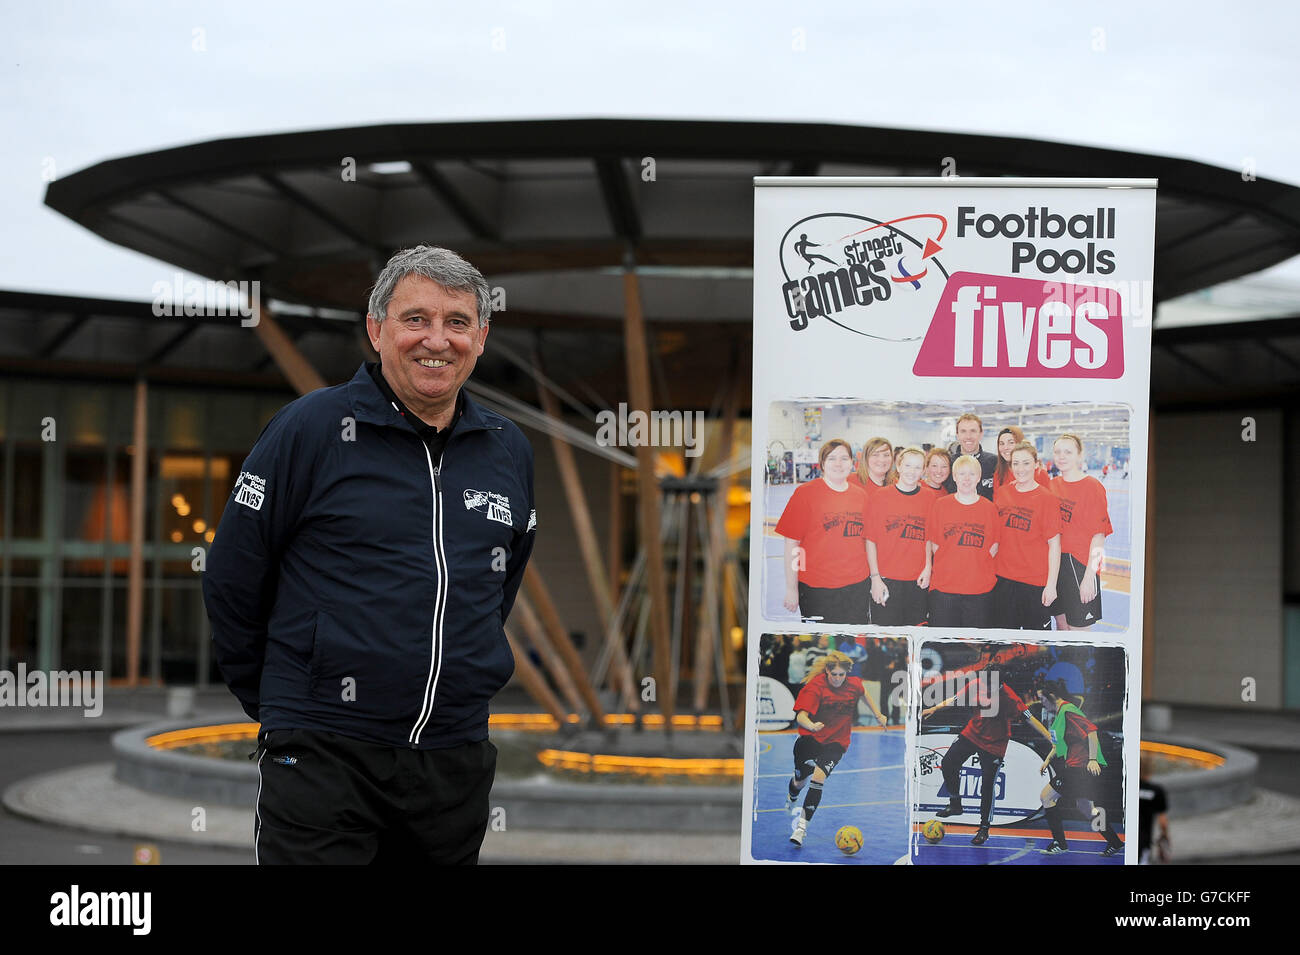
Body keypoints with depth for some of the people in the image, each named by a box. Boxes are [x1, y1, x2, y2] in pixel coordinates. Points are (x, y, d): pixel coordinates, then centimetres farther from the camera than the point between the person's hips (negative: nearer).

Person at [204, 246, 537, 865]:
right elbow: (231, 581, 0)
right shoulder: (311, 428, -6)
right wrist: (274, 705, 6)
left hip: (457, 762, 5)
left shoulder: (509, 451, 9)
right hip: (322, 758, -4)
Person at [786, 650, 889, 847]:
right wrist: (811, 726, -47)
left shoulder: (854, 685, -6)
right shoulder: (815, 686, -17)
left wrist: (878, 715, 25)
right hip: (810, 738, -1)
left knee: (818, 777, -21)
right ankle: (791, 802, 51)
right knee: (800, 781, 12)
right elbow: (801, 716, -26)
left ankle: (802, 826, -20)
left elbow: (864, 694, 20)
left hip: (836, 742, 1)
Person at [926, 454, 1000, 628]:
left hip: (980, 589, 1)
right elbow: (933, 544, 7)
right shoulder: (939, 505, 4)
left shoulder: (989, 508, 6)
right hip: (943, 589, 0)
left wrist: (977, 565, -2)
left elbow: (994, 547, 10)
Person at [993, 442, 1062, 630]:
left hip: (1035, 582, -4)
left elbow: (1054, 545, -9)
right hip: (1003, 579, 4)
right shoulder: (1001, 493, 6)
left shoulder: (1046, 498, -7)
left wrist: (1051, 584, -13)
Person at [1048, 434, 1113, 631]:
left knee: (1078, 629, -2)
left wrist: (1089, 576, -17)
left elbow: (1099, 536, -12)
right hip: (1054, 563, 6)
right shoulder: (1052, 485, 9)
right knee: (1061, 625, 14)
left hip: (1080, 563, -6)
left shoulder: (1092, 487, -10)